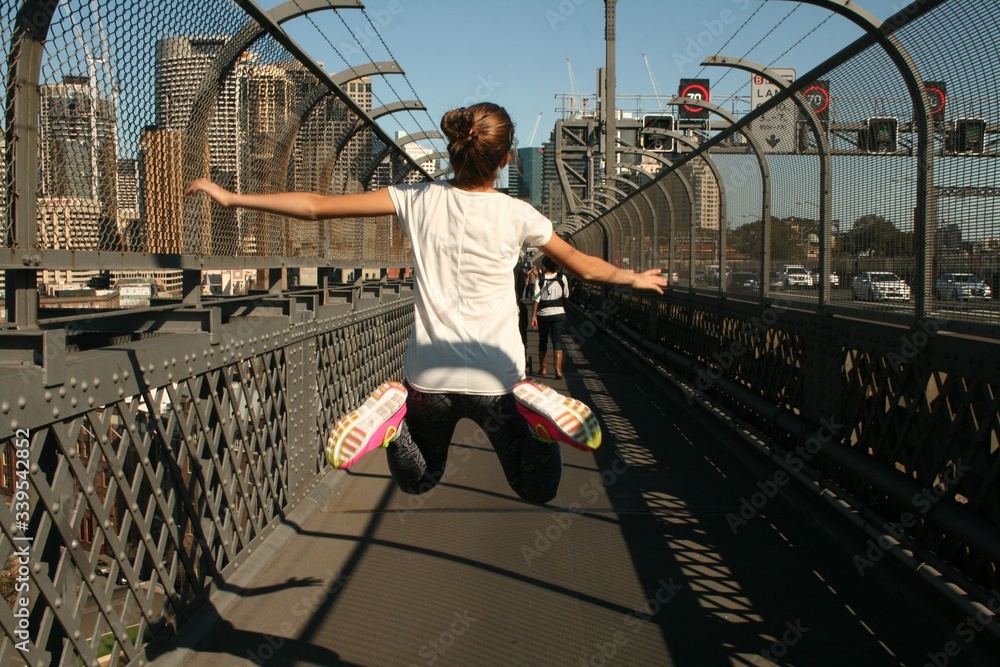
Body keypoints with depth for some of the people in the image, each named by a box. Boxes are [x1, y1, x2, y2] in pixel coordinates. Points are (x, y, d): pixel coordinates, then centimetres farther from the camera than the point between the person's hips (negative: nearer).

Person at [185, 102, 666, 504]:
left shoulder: (418, 199, -4)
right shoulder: (517, 215, -7)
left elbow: (315, 206, -5)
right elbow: (584, 267, 8)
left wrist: (231, 197, 3)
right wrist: (634, 278, 27)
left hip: (428, 378, 2)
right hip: (496, 380, -2)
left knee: (417, 482, 26)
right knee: (537, 489, 17)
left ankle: (392, 414, -7)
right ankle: (534, 413, -16)